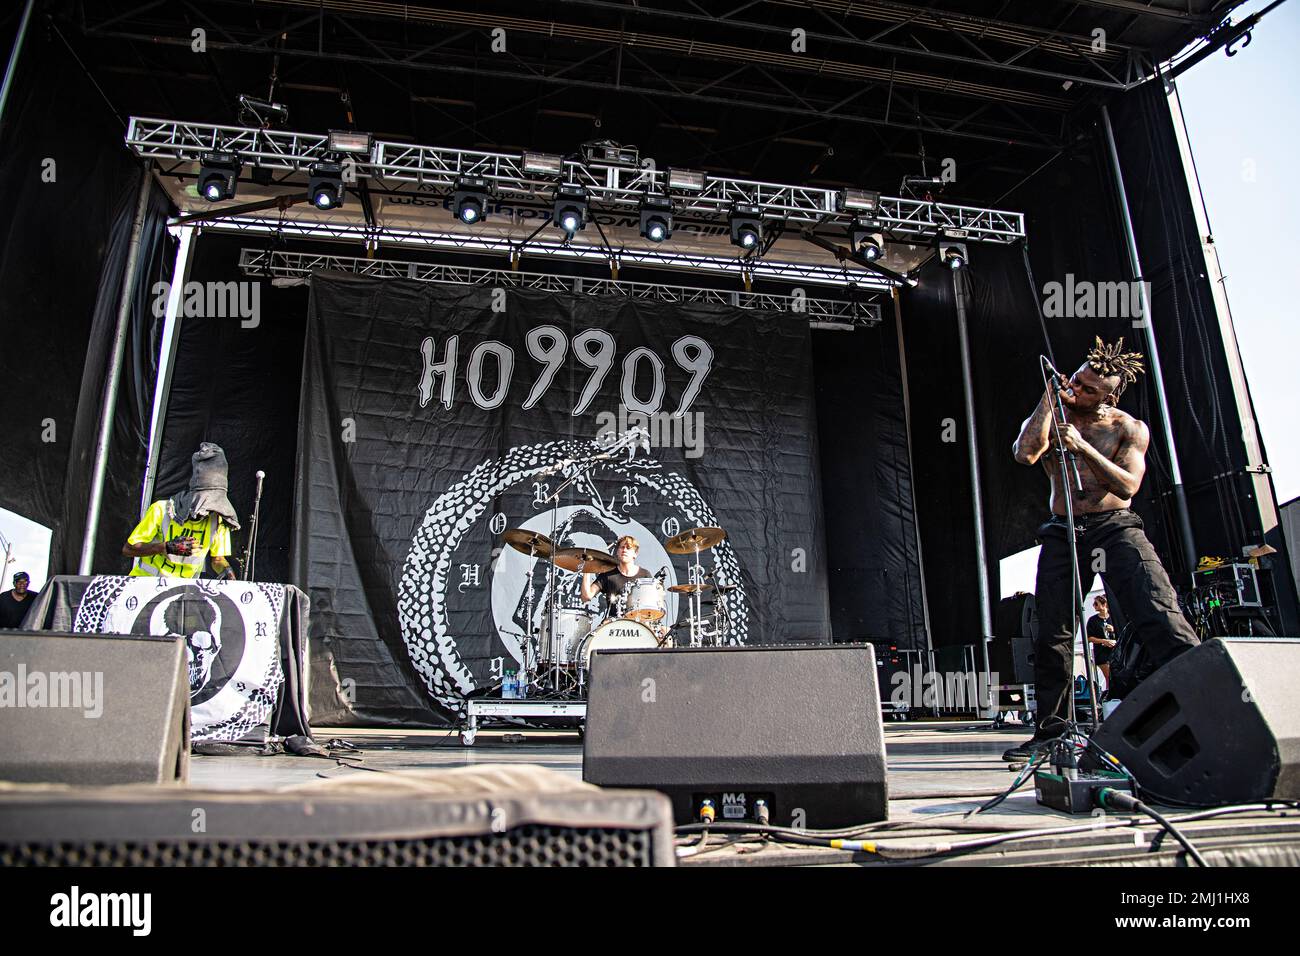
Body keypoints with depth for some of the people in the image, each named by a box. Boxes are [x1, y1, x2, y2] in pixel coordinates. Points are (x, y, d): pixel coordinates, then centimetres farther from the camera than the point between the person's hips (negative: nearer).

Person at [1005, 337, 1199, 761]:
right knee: (1052, 634, -1)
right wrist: (1050, 397, -10)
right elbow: (1025, 453, -13)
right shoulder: (1052, 417, 8)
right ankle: (1051, 729, 8)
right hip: (1063, 531, 2)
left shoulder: (1130, 429, 3)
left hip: (1116, 526, -2)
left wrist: (1083, 447, -21)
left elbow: (1128, 485, -10)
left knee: (1158, 613, -22)